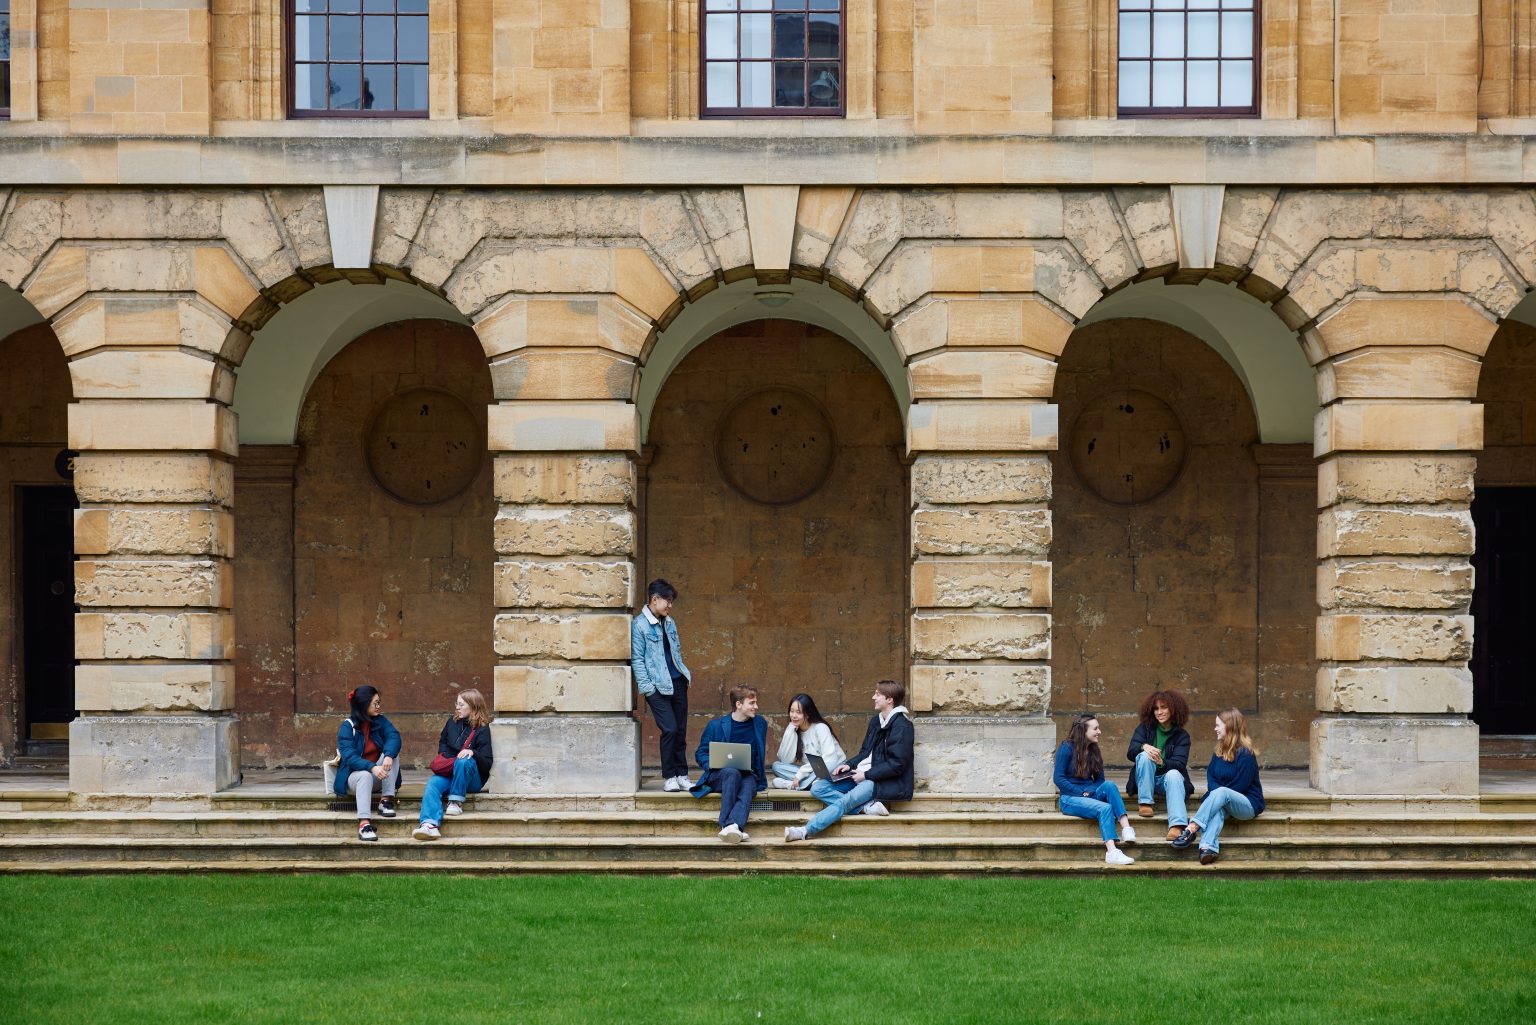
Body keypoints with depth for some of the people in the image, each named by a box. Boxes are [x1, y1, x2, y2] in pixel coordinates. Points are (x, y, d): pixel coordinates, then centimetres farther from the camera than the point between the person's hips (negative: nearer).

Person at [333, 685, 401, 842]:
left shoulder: (380, 720, 2)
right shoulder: (347, 726, -10)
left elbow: (394, 737, -16)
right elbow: (350, 756, -21)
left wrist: (388, 756, -39)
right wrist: (372, 768, -38)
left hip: (378, 774, 4)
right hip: (354, 774, -4)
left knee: (392, 751, -21)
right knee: (365, 775, -38)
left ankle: (387, 800, -21)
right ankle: (364, 824, -52)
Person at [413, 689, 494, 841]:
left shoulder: (482, 730, -4)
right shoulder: (453, 722, 12)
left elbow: (487, 763, -9)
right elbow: (443, 742, 30)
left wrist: (473, 753, -27)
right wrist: (445, 757, 10)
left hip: (473, 779, -4)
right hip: (449, 773, 4)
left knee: (464, 761, -38)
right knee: (433, 783, -29)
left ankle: (456, 802, -25)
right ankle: (430, 824, -51)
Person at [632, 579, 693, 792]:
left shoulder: (669, 623, 14)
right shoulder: (640, 625, -6)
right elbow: (637, 659, -7)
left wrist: (685, 672, 9)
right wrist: (646, 687, -12)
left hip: (677, 684, 6)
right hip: (658, 687, -6)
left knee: (681, 731, 6)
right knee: (670, 729, -11)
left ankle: (682, 774, 15)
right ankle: (669, 777, 0)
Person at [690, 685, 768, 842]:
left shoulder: (760, 723, 14)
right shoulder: (716, 725, 4)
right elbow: (700, 754, 7)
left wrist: (758, 773, 12)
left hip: (748, 775, 2)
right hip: (719, 775, -2)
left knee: (748, 786, -36)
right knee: (732, 772, -38)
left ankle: (732, 827, -59)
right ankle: (727, 824, -46)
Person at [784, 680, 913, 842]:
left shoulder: (902, 726, -11)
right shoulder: (876, 721, 15)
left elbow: (896, 764, -16)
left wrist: (866, 775, -17)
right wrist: (849, 764, 1)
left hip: (885, 781, -9)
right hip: (864, 775, 9)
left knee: (846, 800, -31)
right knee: (818, 787, -8)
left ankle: (806, 831, -41)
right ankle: (866, 806, -23)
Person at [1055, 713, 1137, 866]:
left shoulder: (1094, 751, 12)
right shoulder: (1067, 748, -7)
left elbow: (1100, 779, 13)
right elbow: (1059, 779, -11)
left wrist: (1091, 791, -9)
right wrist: (1082, 793, -16)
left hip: (1090, 794, 5)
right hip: (1070, 799, -5)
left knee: (1109, 785, -28)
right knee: (1104, 808, -33)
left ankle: (1126, 828, -44)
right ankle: (1111, 852, -48)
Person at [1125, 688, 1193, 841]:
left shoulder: (1182, 735, 1)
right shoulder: (1144, 728, 4)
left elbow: (1179, 763, -13)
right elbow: (1130, 752, -8)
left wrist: (1162, 762, -34)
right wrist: (1144, 747, -32)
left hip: (1167, 779, -1)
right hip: (1145, 780, 1)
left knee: (1174, 774, -37)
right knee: (1145, 756, -28)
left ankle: (1177, 825, -55)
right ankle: (1144, 803, -26)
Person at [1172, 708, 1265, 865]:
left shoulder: (1246, 754, -10)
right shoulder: (1220, 751, 12)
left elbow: (1239, 787, -13)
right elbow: (1210, 776, 9)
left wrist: (1218, 792, -9)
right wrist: (1214, 793, -11)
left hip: (1249, 804, -5)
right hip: (1224, 802, 5)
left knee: (1221, 794, -36)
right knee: (1217, 809, -32)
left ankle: (1192, 829, -43)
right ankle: (1208, 847, -58)